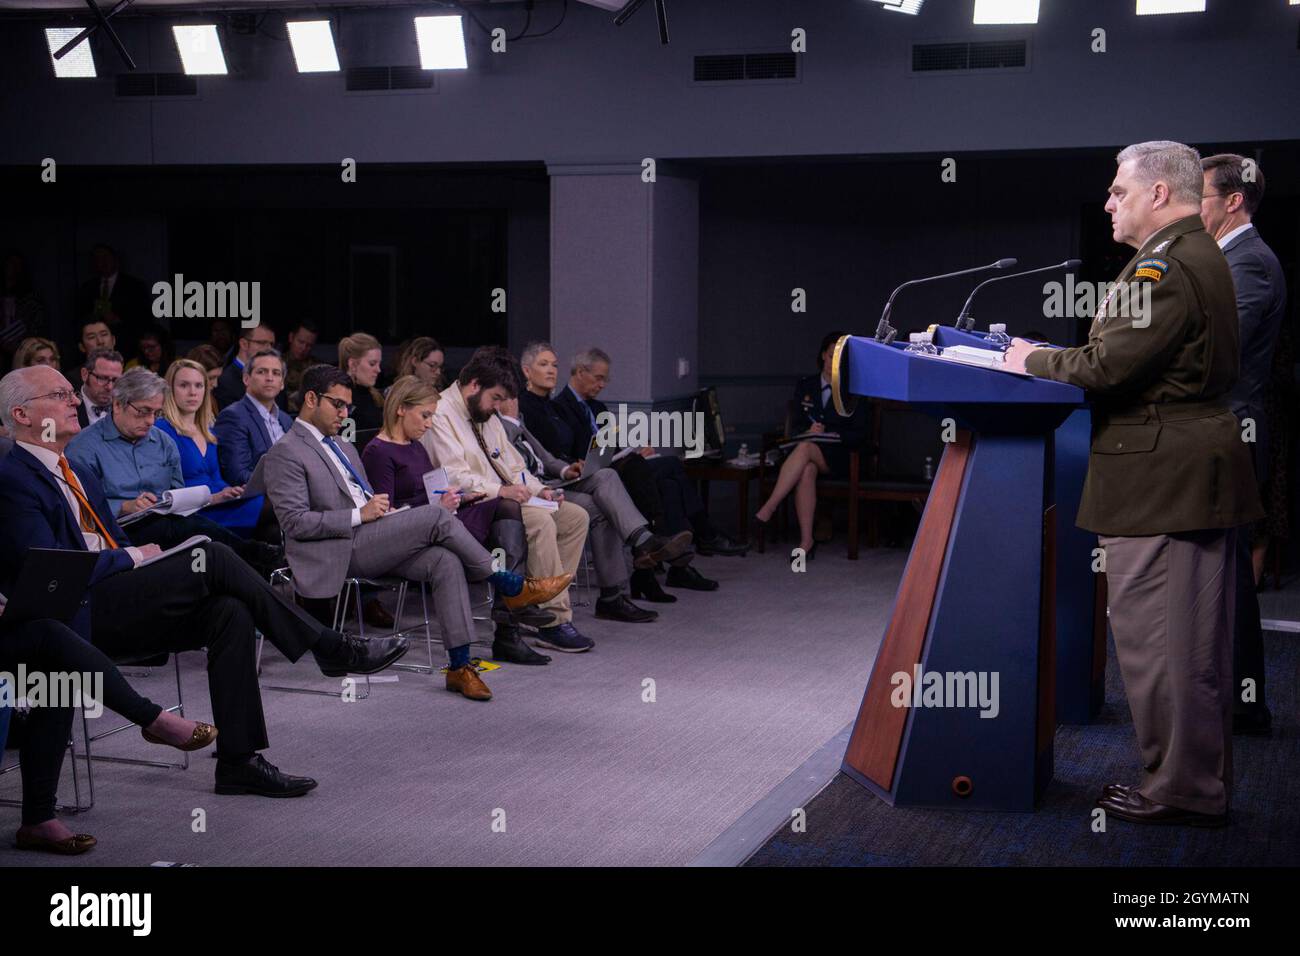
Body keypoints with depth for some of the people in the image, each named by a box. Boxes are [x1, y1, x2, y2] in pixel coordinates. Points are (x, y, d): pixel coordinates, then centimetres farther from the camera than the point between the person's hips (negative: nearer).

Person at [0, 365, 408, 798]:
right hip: (76, 619, -9)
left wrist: (146, 561, 1)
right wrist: (133, 557, -8)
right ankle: (330, 649, -13)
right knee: (212, 558, -21)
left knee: (230, 612, -17)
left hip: (117, 607, 9)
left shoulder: (79, 475, 22)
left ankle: (239, 761, -17)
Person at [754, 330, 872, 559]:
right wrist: (809, 431, -12)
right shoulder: (805, 386, 17)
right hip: (807, 452, 2)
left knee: (805, 448, -35)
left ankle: (768, 510, -44)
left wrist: (830, 435, -14)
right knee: (807, 469, -36)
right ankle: (806, 540, -41)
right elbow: (795, 426, 11)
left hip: (838, 458, -2)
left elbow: (860, 435, 2)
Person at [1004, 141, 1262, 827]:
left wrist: (1033, 362, -5)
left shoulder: (1162, 266, -16)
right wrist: (1052, 357, 12)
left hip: (1157, 477, -11)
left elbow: (1109, 366, -21)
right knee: (1199, 639, 15)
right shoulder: (1204, 256, 17)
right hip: (1202, 470, 11)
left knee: (1154, 640, -3)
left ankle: (1181, 790, 4)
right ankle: (1207, 782, 24)